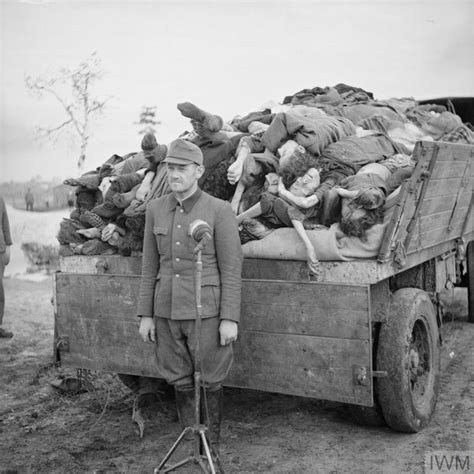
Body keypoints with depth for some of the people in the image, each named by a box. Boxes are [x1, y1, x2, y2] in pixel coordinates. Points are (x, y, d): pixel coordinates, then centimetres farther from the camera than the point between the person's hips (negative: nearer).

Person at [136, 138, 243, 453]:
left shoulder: (219, 210, -8)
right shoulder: (156, 209, 6)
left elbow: (231, 269, -8)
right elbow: (150, 266, 10)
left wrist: (230, 318, -11)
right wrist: (146, 314, 8)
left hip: (205, 312, -4)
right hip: (166, 312, 4)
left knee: (210, 382, 8)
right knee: (180, 382, 14)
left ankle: (212, 444, 27)